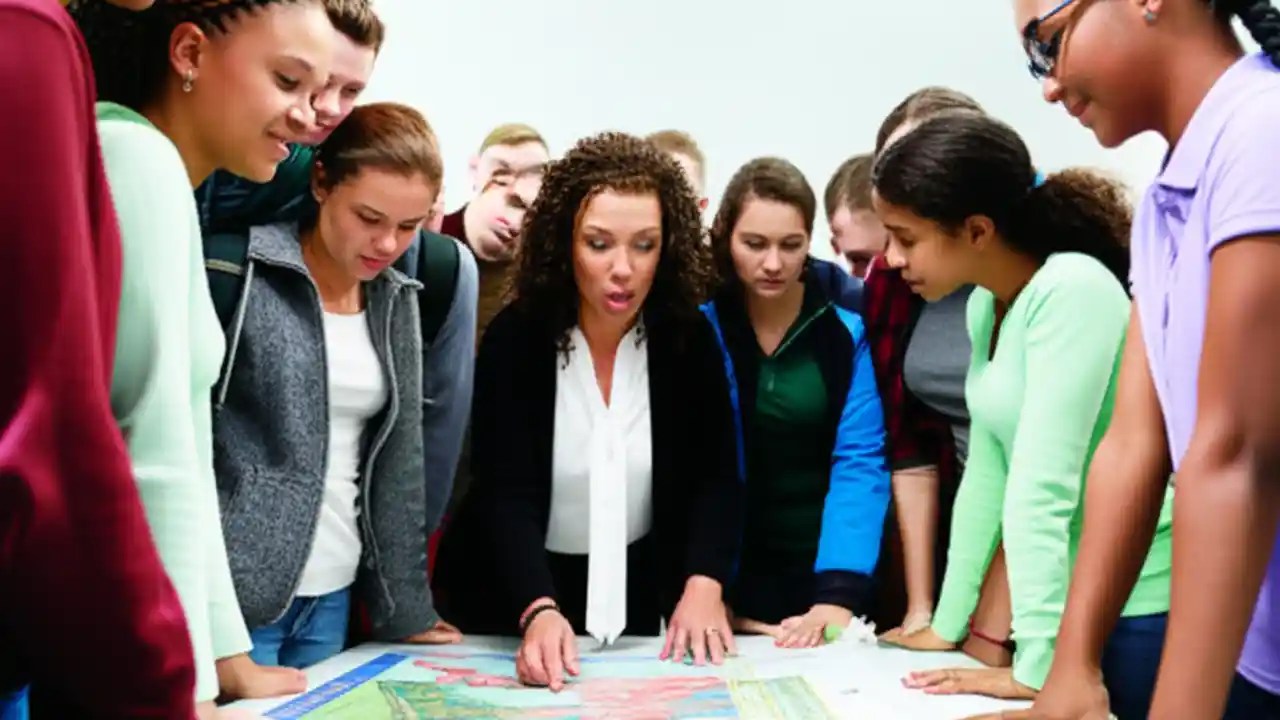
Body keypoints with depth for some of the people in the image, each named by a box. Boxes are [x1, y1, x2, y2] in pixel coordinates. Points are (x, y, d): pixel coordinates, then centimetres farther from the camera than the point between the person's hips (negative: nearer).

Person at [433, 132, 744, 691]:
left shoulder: (687, 338, -10)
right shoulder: (514, 339, -18)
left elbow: (714, 475, -11)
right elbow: (505, 494, -25)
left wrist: (703, 585, -29)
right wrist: (539, 610, -41)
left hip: (637, 587, 2)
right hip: (511, 591, -2)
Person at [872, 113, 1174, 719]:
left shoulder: (1072, 289, -22)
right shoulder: (987, 303, 5)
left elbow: (1042, 488, -26)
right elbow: (986, 472, 10)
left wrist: (1036, 665, -27)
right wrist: (948, 623, 13)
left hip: (1145, 604, -8)